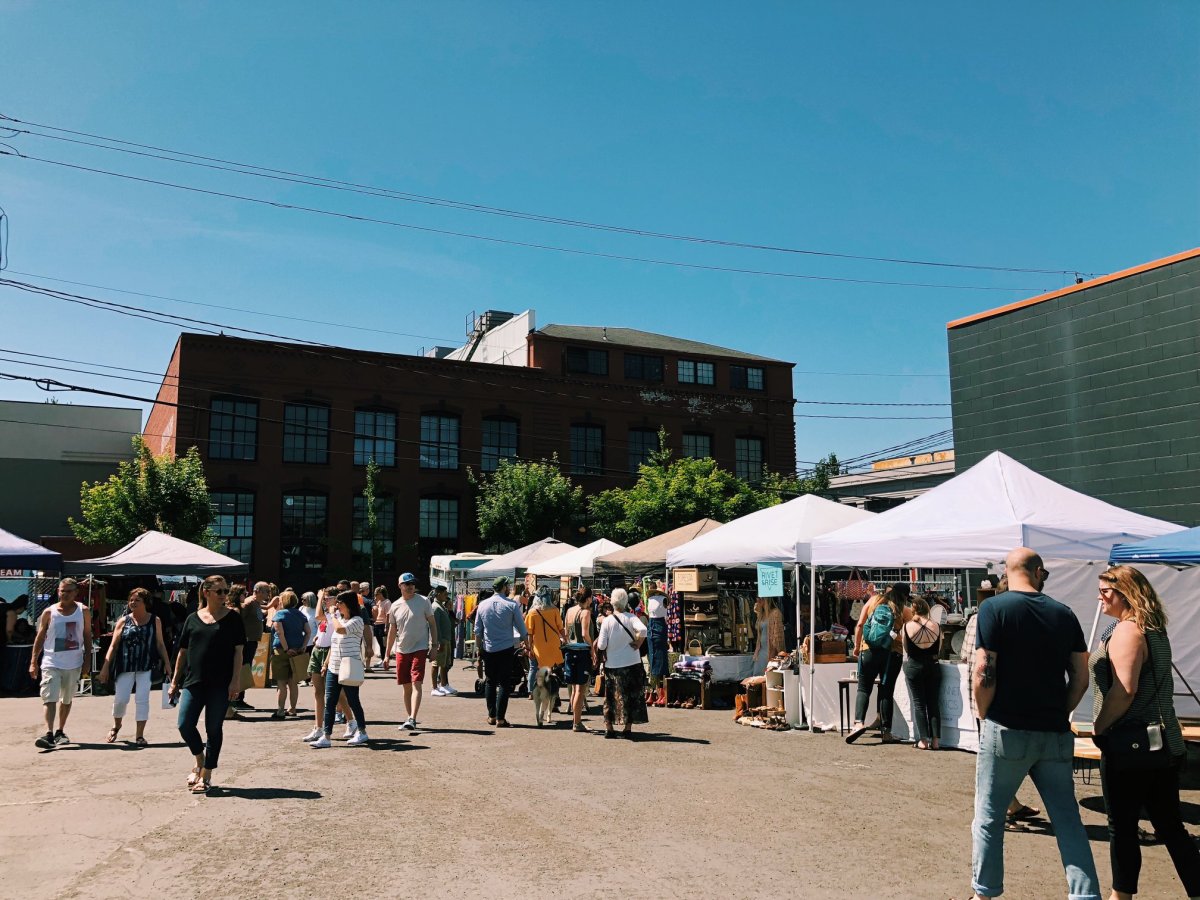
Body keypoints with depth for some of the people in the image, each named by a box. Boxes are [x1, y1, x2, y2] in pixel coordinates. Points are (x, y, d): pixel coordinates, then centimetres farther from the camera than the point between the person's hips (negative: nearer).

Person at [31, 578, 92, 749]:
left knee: (67, 699, 12)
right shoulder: (49, 612, 0)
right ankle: (49, 734, -21)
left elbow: (87, 637, 5)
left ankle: (60, 731, 25)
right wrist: (33, 662, -1)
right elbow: (40, 637, 4)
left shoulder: (83, 611, 3)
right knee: (49, 698, -13)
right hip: (51, 662, -2)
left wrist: (87, 661, 0)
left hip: (74, 663, 2)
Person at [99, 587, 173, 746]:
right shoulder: (123, 621, 4)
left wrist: (167, 663, 3)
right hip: (125, 667, 1)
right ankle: (116, 725, 32)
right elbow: (113, 645, 4)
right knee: (120, 699, 1)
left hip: (146, 667, -1)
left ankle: (140, 735, 5)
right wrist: (106, 666, -2)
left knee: (143, 699, -4)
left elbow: (160, 644, 8)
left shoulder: (155, 621, 4)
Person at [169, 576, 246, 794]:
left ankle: (205, 776, 15)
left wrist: (236, 681, -10)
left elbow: (238, 651, -2)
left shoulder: (233, 618, 1)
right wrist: (175, 680, 10)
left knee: (214, 730, 3)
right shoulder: (193, 619, 8)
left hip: (220, 684, -3)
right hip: (193, 681, 3)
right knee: (185, 726, -3)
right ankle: (200, 761, 24)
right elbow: (183, 652, 13)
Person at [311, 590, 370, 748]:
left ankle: (362, 732, 17)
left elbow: (339, 629, -29)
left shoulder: (356, 621, -11)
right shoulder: (340, 619, 14)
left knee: (353, 701, 3)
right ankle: (326, 737, 4)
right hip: (333, 669, 7)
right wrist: (326, 664, 17)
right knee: (329, 703, 2)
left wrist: (334, 616, -12)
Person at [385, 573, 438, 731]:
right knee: (407, 686, 10)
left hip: (419, 648, -4)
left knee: (416, 684, -13)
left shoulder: (423, 601, -3)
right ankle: (409, 719, 19)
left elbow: (432, 623, 1)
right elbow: (392, 630, 13)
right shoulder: (395, 606, 6)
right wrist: (387, 654, 13)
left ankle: (412, 720, -18)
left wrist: (434, 645, -6)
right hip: (401, 650, 4)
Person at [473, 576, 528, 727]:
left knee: (490, 682, 14)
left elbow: (477, 631, 7)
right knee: (504, 683, 2)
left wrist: (479, 650, 15)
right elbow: (522, 629, -3)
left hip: (488, 650, 3)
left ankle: (491, 716, 18)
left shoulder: (482, 605, 3)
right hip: (506, 649, -3)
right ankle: (500, 718, 0)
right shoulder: (512, 605, -7)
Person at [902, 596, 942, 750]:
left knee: (918, 703, 4)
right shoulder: (936, 626, -4)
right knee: (934, 703, 9)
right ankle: (936, 740, 9)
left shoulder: (907, 626, -9)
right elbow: (939, 648, 4)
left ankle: (923, 740, 2)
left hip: (913, 666, -2)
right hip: (933, 665, 2)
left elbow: (906, 648, 0)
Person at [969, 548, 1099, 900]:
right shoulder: (1064, 614, 6)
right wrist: (1058, 714, 15)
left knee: (989, 817, 8)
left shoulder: (994, 608, -8)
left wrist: (985, 717, 0)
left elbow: (983, 672, -14)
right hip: (1056, 735, 4)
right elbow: (1081, 676, 6)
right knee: (1068, 819, 13)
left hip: (1007, 730, -4)